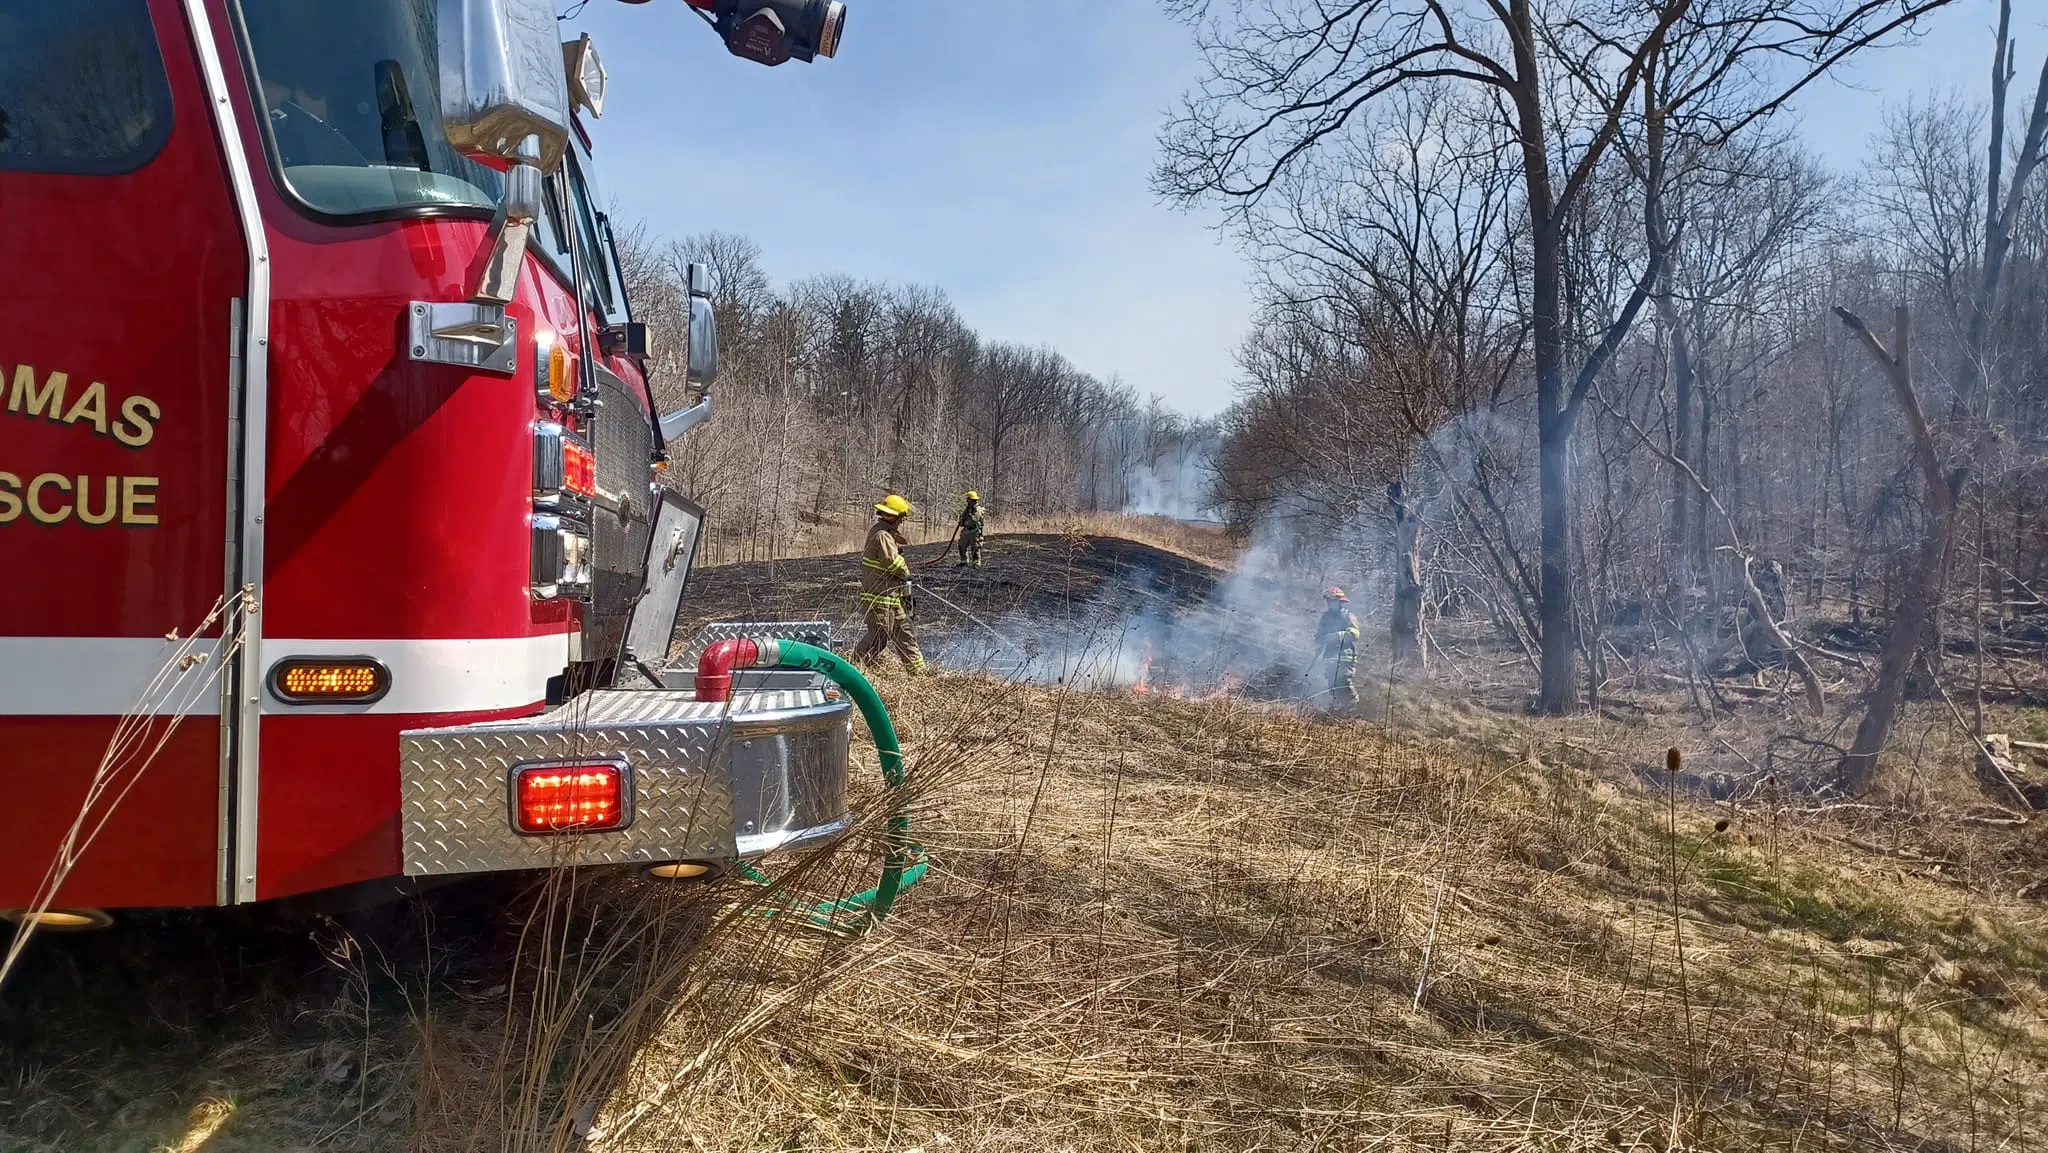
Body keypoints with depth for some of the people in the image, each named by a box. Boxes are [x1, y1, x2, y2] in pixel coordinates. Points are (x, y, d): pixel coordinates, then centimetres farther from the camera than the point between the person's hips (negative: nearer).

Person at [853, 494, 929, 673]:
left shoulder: (886, 532, 14)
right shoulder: (882, 535, -19)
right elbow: (894, 562, -21)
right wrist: (906, 573, -2)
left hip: (892, 597, 11)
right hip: (879, 598, -11)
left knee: (904, 631, 14)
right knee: (879, 636, -6)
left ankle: (917, 667, 21)